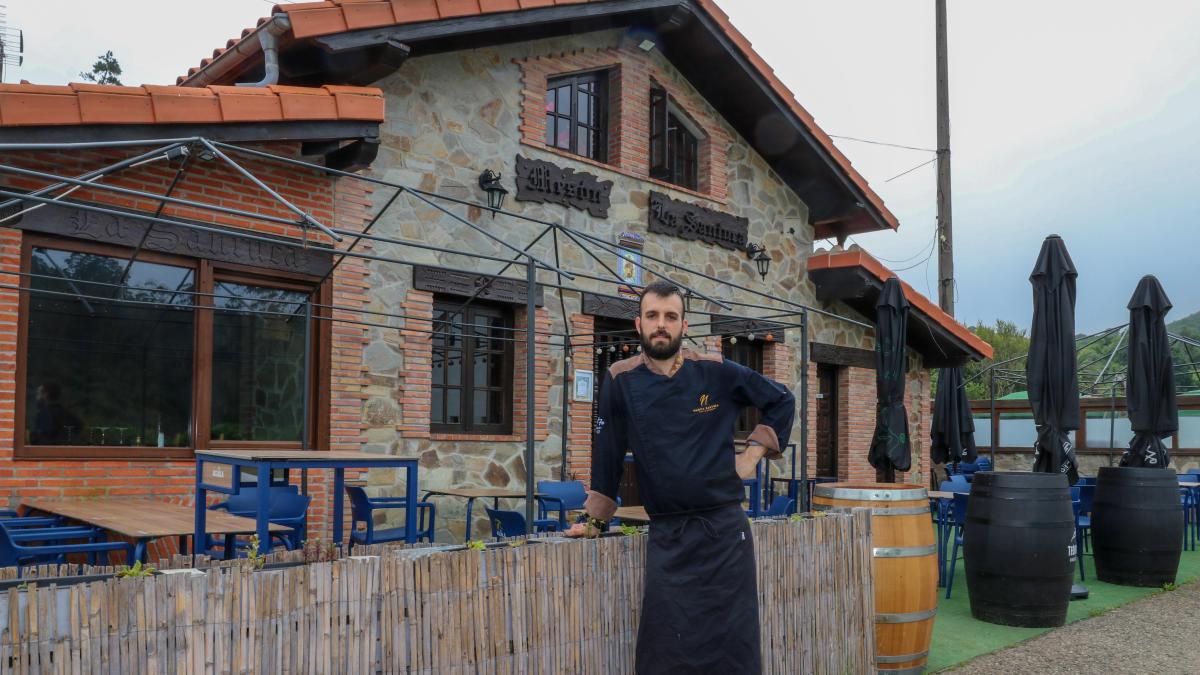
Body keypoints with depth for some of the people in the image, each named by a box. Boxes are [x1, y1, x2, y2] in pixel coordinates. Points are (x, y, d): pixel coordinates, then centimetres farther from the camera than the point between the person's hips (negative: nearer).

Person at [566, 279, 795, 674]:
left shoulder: (716, 372, -2)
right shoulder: (621, 381, -1)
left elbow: (782, 402, 11)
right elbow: (608, 454, 4)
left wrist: (755, 451, 3)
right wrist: (596, 521, 7)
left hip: (724, 529, 0)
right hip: (666, 536, 0)